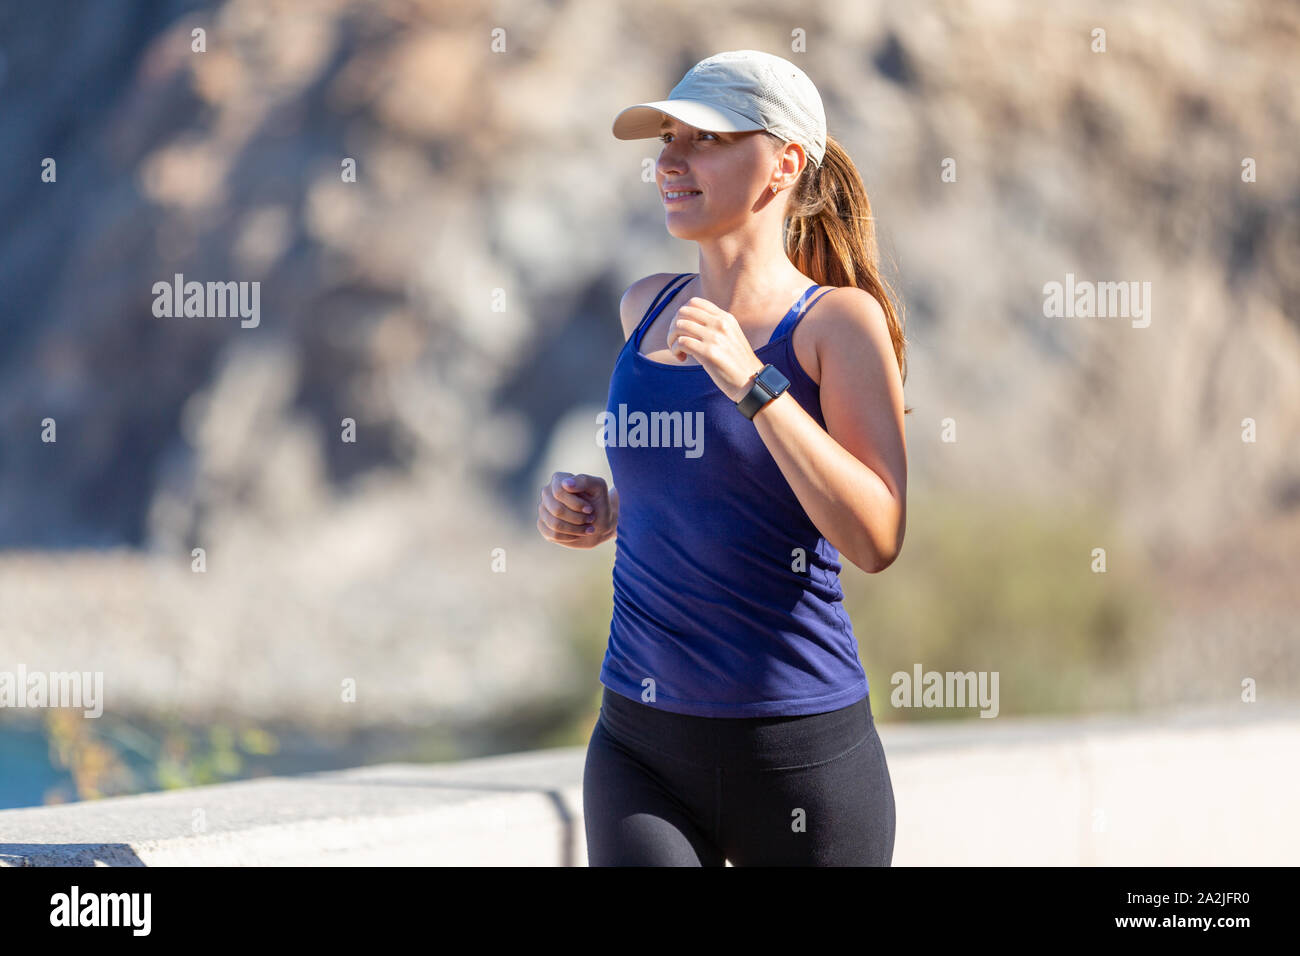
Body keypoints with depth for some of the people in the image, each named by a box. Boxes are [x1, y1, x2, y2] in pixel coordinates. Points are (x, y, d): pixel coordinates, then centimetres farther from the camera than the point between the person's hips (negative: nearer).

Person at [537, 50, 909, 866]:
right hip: (642, 746, 4)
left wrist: (753, 385, -22)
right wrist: (604, 512, 7)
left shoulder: (838, 321, -7)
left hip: (799, 753, -4)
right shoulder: (648, 309, 10)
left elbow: (877, 539, -17)